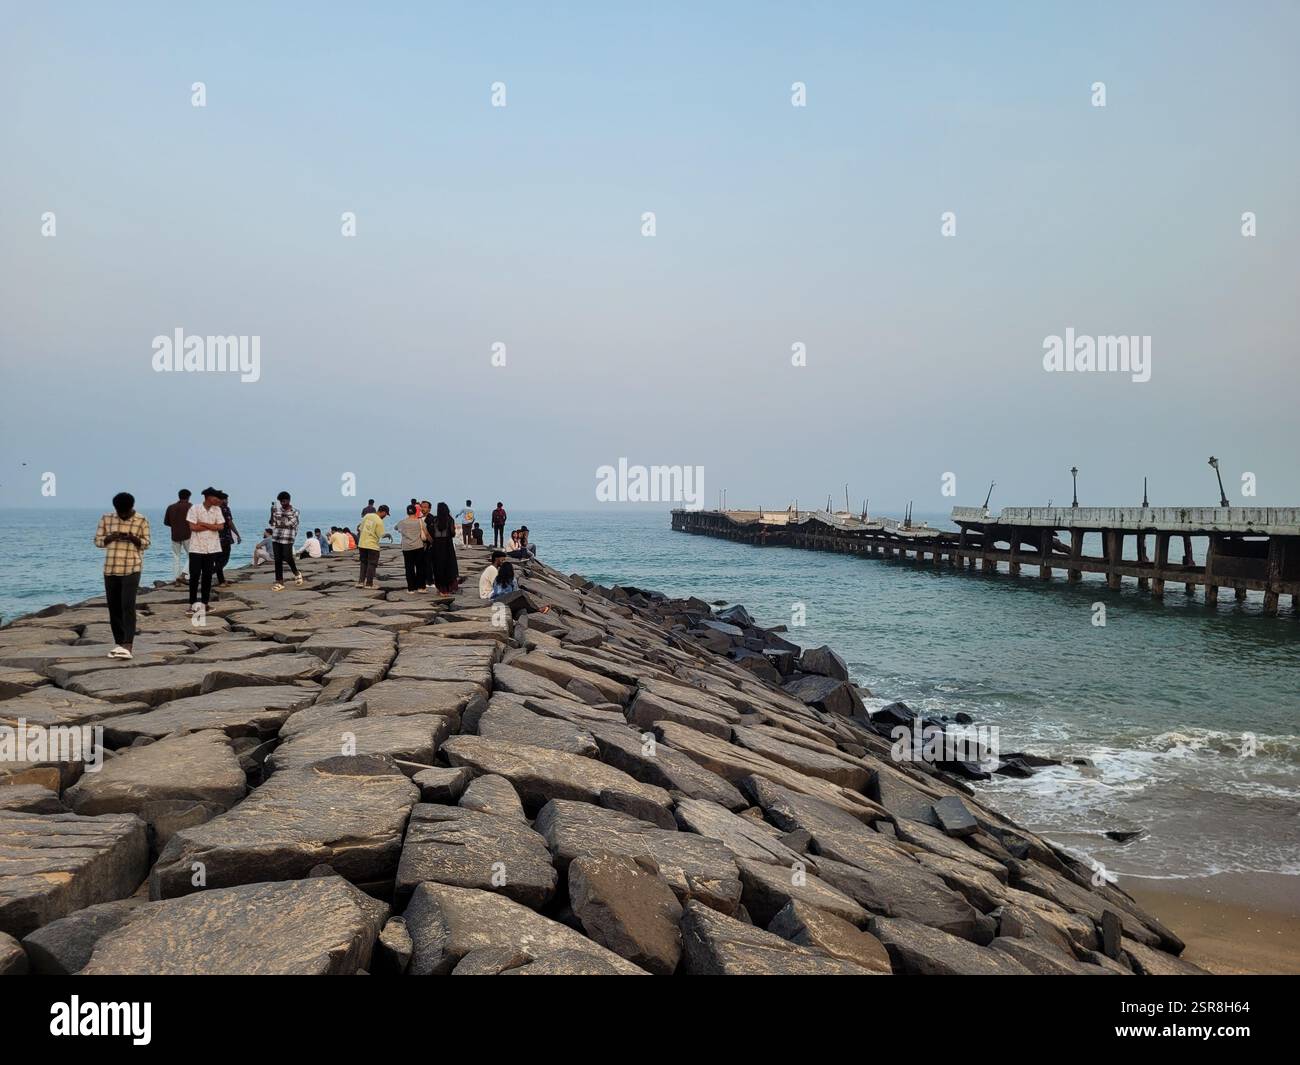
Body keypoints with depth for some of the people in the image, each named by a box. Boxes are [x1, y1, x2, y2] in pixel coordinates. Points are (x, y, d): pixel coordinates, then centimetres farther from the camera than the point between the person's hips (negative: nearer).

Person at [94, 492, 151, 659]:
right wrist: (110, 537, -12)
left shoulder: (141, 521, 0)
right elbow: (97, 541, 9)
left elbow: (146, 544, 1)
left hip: (131, 569, -4)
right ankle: (118, 642, 18)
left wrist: (133, 538, -19)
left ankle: (127, 645, -19)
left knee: (128, 606, -13)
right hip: (110, 569, 4)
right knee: (114, 607, 7)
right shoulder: (106, 519, 6)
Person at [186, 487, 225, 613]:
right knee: (194, 576, -1)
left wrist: (203, 524, -11)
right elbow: (193, 527, -14)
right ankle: (192, 604, 5)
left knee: (207, 576, 7)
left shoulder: (217, 510, 4)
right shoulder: (195, 508, -7)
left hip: (212, 549, 3)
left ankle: (204, 603, 15)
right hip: (197, 548, -3)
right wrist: (211, 527, -8)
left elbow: (220, 527, -4)